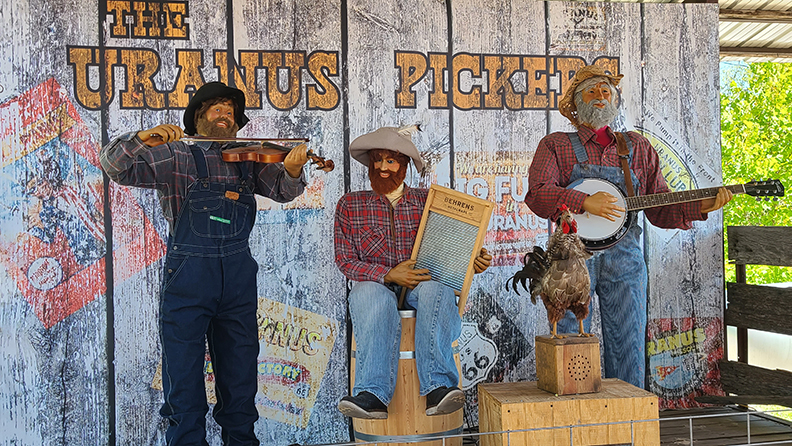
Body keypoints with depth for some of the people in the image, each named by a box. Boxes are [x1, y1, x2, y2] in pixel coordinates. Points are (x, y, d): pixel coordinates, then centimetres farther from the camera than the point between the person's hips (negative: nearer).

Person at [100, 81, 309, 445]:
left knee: (240, 372, 11)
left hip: (239, 278, 3)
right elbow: (117, 166, -5)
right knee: (184, 374, 2)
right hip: (188, 275, -3)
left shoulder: (247, 160, 12)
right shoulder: (176, 156, 3)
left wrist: (292, 170, -22)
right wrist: (144, 139, -23)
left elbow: (283, 190, 0)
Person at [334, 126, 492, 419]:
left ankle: (437, 388, -46)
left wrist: (473, 262, -12)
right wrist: (388, 274, -12)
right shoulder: (350, 205, 13)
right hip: (376, 283, -1)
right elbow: (345, 260, 5)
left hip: (423, 282, 1)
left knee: (436, 288, -35)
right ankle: (373, 395, -48)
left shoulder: (427, 201, 16)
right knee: (372, 294, -37)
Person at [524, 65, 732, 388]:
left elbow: (660, 210, 15)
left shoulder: (637, 147, 17)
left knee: (629, 347, 3)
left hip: (624, 256, 3)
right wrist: (584, 202, -20)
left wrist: (701, 207, -1)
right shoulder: (555, 145, 8)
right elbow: (537, 194, -7)